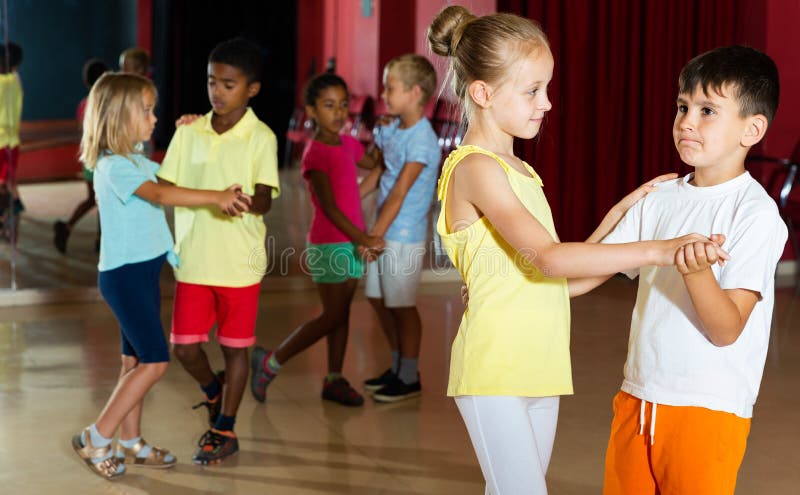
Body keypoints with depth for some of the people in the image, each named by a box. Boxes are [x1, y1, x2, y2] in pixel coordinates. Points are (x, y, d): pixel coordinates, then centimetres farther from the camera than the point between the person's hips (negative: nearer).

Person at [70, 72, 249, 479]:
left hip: (144, 270, 9)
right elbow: (161, 195, -34)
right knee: (155, 361, -9)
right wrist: (217, 197, -42)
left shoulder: (137, 161, 12)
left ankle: (130, 443, 21)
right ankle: (96, 438, 0)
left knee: (136, 360, 13)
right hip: (124, 274, -9)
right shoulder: (113, 166, -19)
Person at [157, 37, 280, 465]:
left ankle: (225, 431, 24)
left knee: (234, 347, 8)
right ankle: (212, 391, 36)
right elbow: (164, 187, 7)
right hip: (193, 259, 3)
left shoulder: (261, 138, -6)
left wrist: (246, 201, -37)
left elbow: (265, 199, -16)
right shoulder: (188, 132, 5)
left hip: (239, 263, -3)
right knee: (184, 346, 4)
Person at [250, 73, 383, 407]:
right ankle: (270, 363, 8)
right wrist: (363, 238, -28)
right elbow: (329, 206, -22)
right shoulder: (315, 153, -16)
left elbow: (374, 163, 29)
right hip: (328, 245, -7)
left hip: (352, 242, 7)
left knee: (342, 313, 12)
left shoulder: (348, 145, 7)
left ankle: (334, 380, 21)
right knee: (333, 316, -4)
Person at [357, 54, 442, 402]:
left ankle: (410, 379, 13)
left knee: (401, 304, 0)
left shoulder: (422, 141, -18)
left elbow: (399, 193, -21)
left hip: (405, 236, -9)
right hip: (385, 231, 9)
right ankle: (398, 367, 30)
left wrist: (375, 236, -23)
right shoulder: (391, 129, 8)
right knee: (378, 298, 15)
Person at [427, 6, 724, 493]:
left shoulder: (522, 174, 17)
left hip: (541, 373, 9)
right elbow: (550, 259, -24)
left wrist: (621, 214, 11)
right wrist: (656, 249, -25)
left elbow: (563, 283, 15)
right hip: (494, 374, -8)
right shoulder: (475, 168, -12)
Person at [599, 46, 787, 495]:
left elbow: (726, 330, -16)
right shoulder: (660, 199, 6)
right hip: (639, 397, 6)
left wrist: (697, 272, -33)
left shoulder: (757, 213, -11)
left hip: (709, 408, -6)